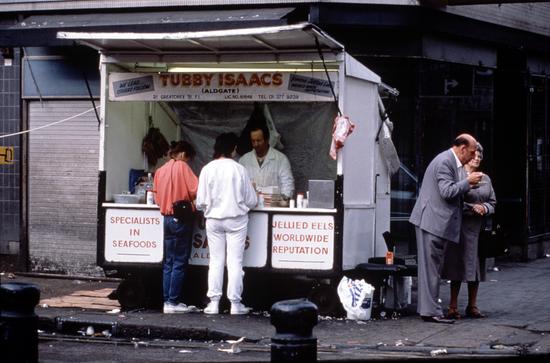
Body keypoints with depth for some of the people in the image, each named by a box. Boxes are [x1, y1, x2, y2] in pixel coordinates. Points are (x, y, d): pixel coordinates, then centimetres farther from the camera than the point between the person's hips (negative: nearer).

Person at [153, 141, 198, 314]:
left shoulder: (160, 170, 10)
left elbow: (158, 197, 13)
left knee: (168, 262, 11)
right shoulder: (182, 166, -9)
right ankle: (173, 302, -5)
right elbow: (195, 190, -15)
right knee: (180, 262, -3)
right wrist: (192, 201, 4)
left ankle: (167, 300, 11)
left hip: (167, 218, 7)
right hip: (181, 218, -7)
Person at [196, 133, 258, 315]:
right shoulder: (239, 169, -8)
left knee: (216, 261, 8)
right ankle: (235, 303, 4)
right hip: (236, 220, -2)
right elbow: (251, 201, -4)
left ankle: (214, 303, 7)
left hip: (214, 220, 2)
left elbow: (200, 202, -4)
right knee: (235, 262, 3)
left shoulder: (207, 169, -5)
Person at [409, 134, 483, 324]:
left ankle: (428, 308, 17)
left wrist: (467, 185, 13)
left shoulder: (452, 162, 16)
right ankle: (431, 311, -5)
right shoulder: (444, 162, -16)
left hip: (437, 222, 11)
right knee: (431, 267, -7)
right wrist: (468, 182, -13)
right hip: (432, 221, -11)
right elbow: (447, 192, -23)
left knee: (433, 267, 13)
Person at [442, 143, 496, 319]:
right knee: (458, 265, -6)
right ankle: (453, 307, 0)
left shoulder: (485, 179, 16)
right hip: (461, 225, -6)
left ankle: (472, 306, 15)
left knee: (476, 265, 7)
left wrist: (485, 208, -4)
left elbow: (493, 202, 17)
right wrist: (471, 207, -15)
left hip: (479, 227, 6)